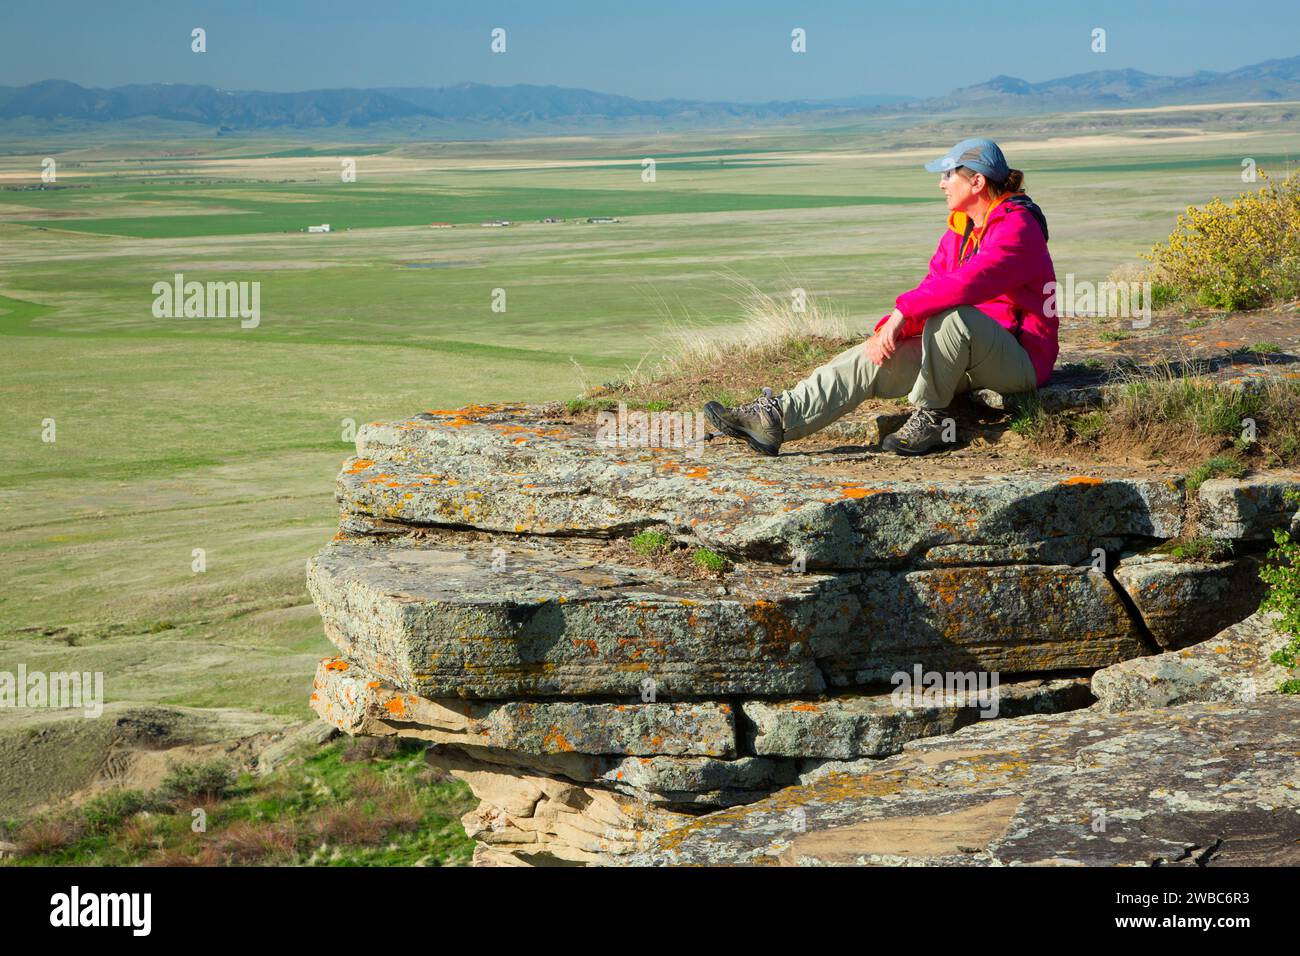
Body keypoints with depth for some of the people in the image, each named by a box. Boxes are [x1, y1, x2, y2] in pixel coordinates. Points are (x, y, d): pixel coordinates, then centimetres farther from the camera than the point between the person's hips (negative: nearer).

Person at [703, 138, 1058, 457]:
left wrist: (902, 313, -31)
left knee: (949, 315, -37)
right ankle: (774, 419, -17)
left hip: (1020, 360, -8)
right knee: (867, 360, -7)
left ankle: (930, 418, -19)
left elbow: (966, 283, -33)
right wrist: (888, 330, -9)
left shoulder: (1018, 227, -17)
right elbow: (933, 284, 8)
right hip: (963, 358, 8)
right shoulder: (961, 226, 13)